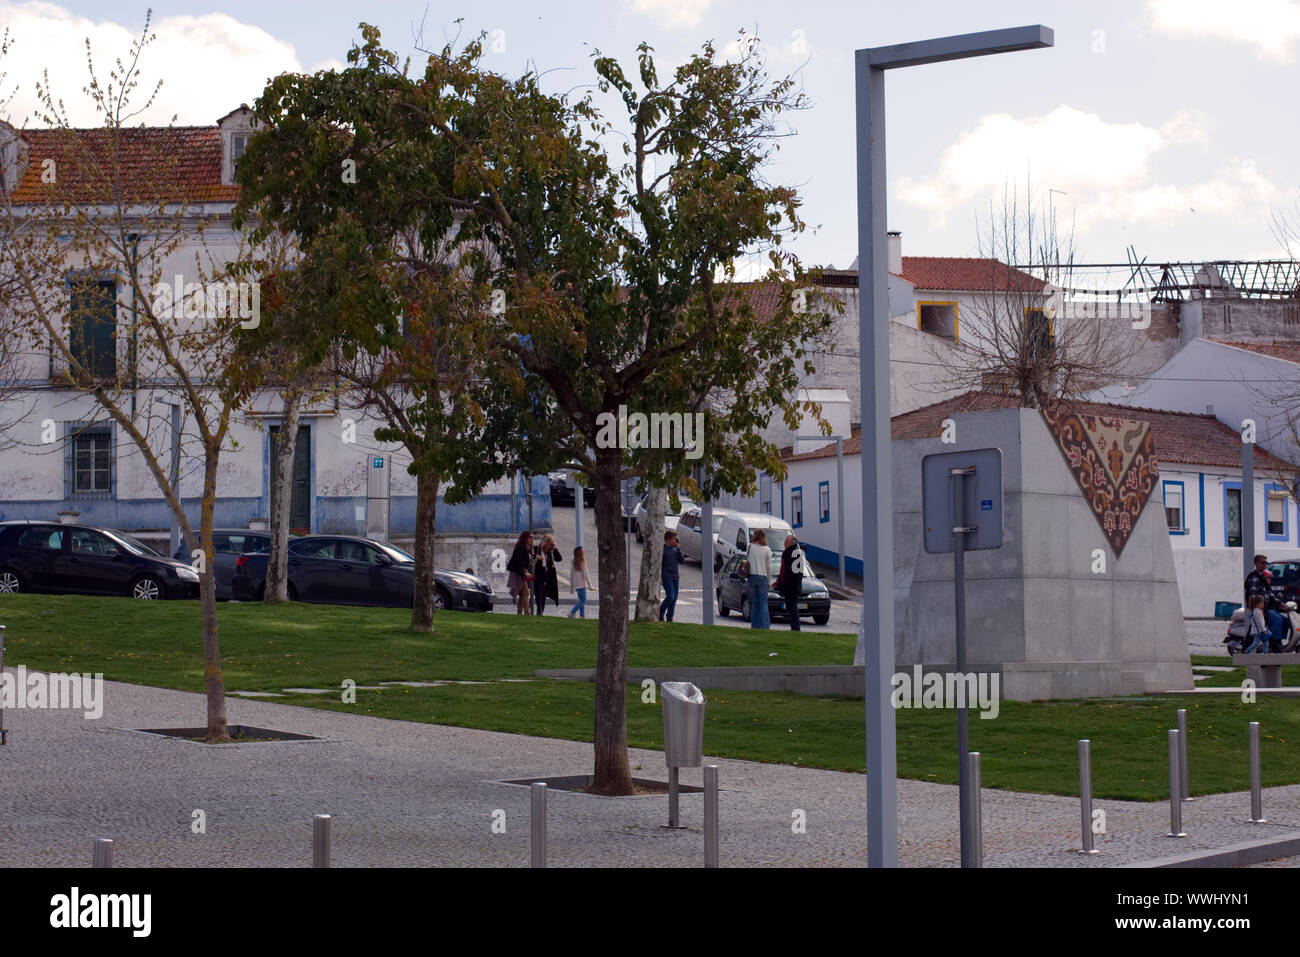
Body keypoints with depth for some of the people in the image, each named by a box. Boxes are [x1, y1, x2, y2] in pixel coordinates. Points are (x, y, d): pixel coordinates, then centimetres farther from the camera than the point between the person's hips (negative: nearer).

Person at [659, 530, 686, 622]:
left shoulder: (675, 549, 11)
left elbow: (682, 560, 6)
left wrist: (678, 549, -4)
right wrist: (659, 577, -13)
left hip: (675, 577, 6)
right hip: (666, 576, -6)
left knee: (674, 598, 4)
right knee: (670, 596, -16)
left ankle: (669, 617, 10)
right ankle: (661, 612, 6)